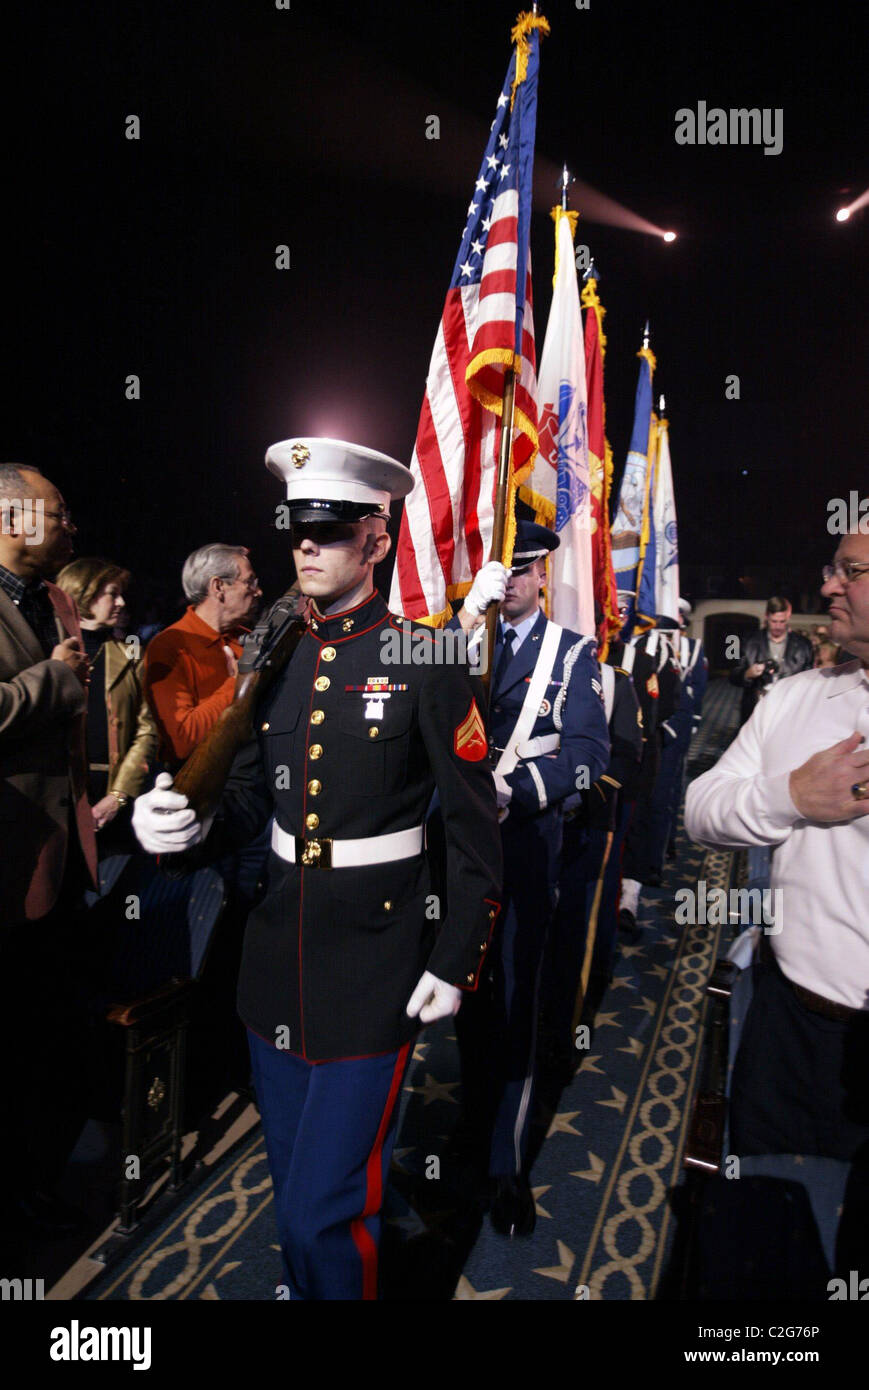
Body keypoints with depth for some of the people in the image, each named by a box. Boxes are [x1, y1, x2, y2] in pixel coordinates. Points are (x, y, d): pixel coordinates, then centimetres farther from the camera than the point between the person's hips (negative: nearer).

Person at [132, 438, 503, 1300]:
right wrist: (183, 821, -13)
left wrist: (457, 963, -8)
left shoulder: (426, 660, -11)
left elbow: (474, 826, -8)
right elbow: (249, 796, 8)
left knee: (324, 1213, 0)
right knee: (295, 1195, 21)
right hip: (278, 954, 5)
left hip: (375, 963, -5)